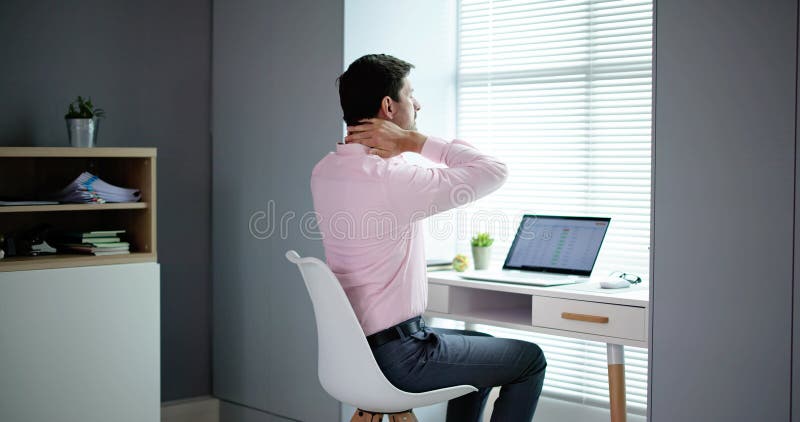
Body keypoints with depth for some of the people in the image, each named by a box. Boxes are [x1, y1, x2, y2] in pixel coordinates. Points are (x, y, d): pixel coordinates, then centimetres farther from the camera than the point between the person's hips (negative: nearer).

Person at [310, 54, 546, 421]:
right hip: (398, 357, -9)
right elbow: (494, 170, -19)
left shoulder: (324, 171, 2)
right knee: (529, 360, 9)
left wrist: (406, 144, 4)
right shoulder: (390, 181, -26)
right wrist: (413, 141, -16)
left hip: (356, 348, 9)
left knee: (483, 346, 31)